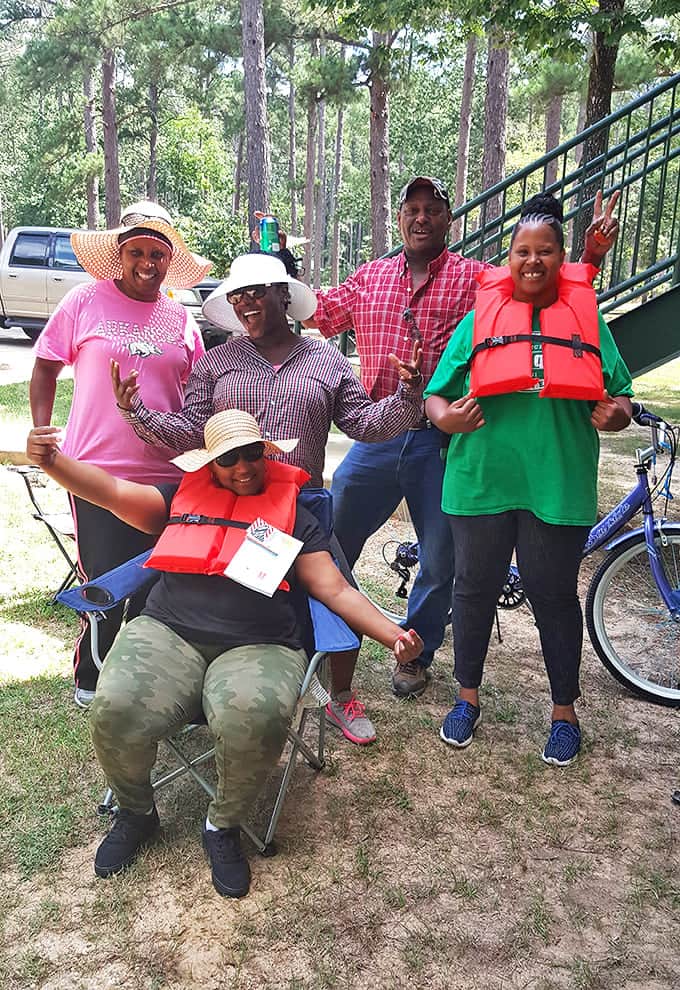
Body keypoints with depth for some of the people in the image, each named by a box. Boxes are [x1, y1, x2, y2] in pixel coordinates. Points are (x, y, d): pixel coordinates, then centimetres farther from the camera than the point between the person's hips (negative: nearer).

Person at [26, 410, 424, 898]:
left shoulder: (293, 514, 18)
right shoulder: (183, 498, 22)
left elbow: (335, 589, 12)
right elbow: (112, 491, 11)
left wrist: (392, 634, -3)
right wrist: (53, 461, -8)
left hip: (258, 647, -1)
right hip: (167, 633, 2)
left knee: (258, 718, -35)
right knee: (115, 709, -28)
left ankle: (223, 826, -1)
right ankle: (136, 812, 8)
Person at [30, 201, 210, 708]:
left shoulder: (182, 319, 8)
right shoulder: (86, 301, 0)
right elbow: (45, 368, 7)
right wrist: (42, 435, -2)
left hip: (167, 474, 3)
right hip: (98, 470, -3)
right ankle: (92, 676, 27)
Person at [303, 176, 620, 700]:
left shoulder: (476, 277, 1)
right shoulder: (370, 276, 11)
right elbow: (317, 314, 17)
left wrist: (589, 259, -19)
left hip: (441, 443, -2)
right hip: (377, 437, 2)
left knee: (441, 561, 8)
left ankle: (416, 654, 32)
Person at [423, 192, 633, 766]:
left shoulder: (587, 320, 9)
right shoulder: (478, 321, 7)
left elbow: (619, 392, 10)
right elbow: (435, 395, 6)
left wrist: (617, 412, -14)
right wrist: (445, 417, -17)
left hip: (558, 487, 0)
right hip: (481, 481, 1)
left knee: (555, 596, 9)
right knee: (476, 589, 11)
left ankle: (564, 713, 27)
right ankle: (469, 698, 32)